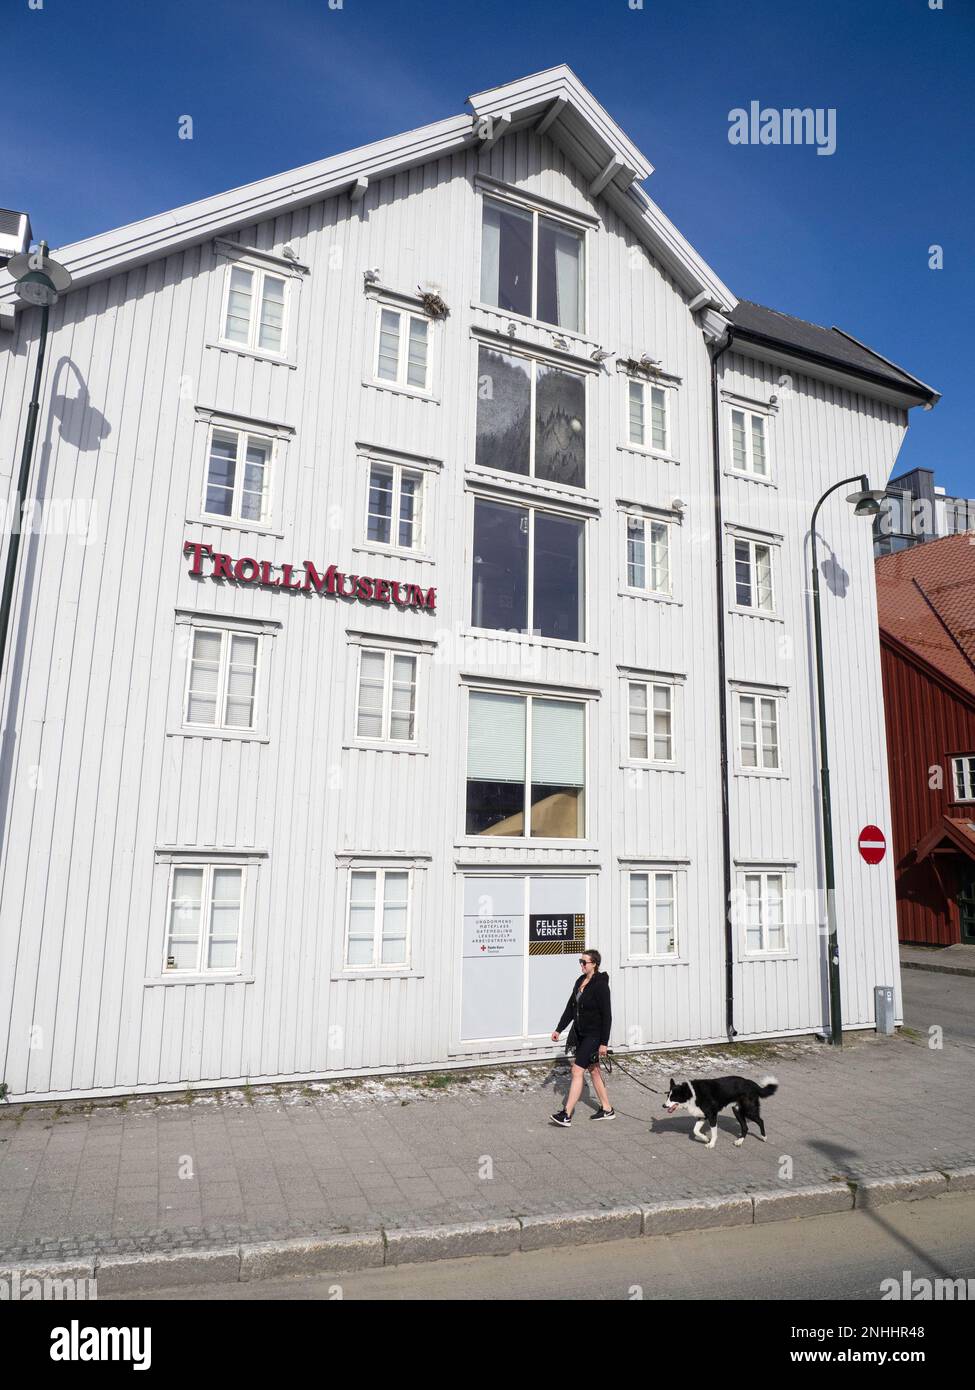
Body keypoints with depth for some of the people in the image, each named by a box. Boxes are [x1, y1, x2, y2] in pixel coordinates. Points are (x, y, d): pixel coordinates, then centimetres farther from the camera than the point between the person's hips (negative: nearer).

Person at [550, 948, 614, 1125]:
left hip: (594, 1034, -9)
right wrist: (559, 1029, 13)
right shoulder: (580, 981, 6)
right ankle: (607, 1110, 28)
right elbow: (570, 1007, 13)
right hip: (581, 1033, 9)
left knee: (577, 1070, -11)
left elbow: (607, 1015, -18)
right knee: (593, 1070, 15)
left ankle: (566, 1115, -9)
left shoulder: (600, 985, -18)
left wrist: (604, 1042, -19)